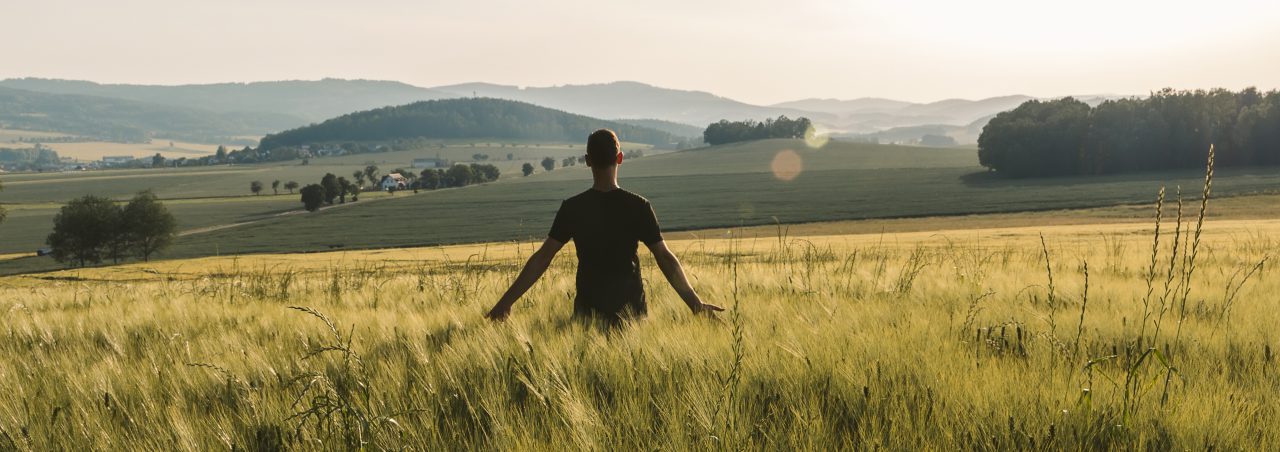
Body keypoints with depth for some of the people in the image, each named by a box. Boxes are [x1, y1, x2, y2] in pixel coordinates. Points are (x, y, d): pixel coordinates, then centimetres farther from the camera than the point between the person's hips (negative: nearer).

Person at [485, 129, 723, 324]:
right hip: (631, 309, 0)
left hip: (589, 310, 0)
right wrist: (696, 304, 1)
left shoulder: (573, 208, -7)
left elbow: (542, 258, -6)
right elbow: (665, 258, -6)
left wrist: (506, 301, 0)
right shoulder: (638, 206, -8)